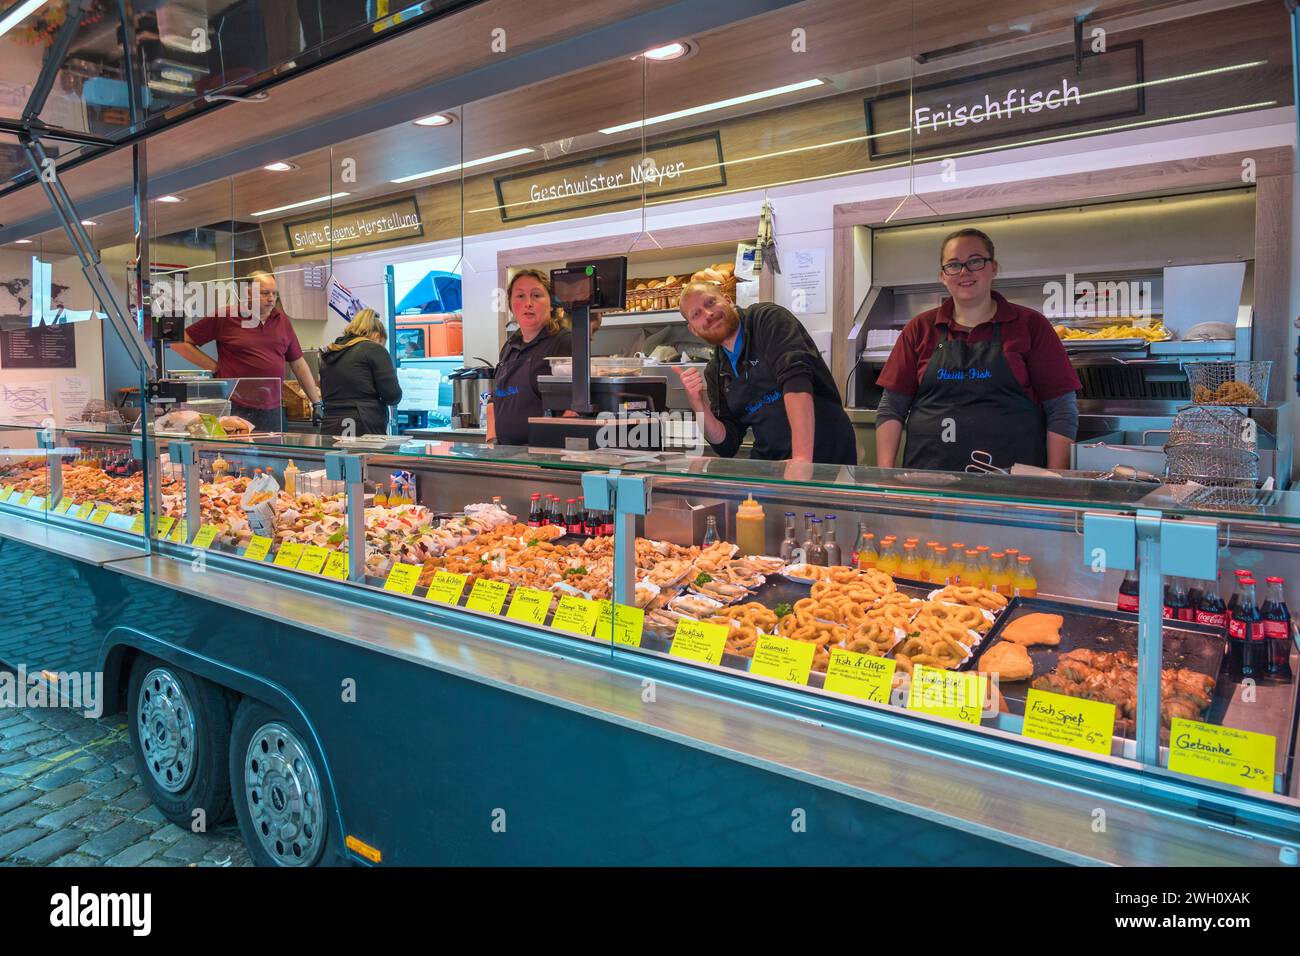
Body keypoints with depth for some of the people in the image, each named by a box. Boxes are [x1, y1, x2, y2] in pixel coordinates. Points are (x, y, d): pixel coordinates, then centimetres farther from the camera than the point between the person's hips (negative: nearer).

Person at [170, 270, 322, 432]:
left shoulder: (282, 320, 11)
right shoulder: (226, 317, -1)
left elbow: (299, 364, 16)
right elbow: (180, 342, 4)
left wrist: (316, 403, 14)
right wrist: (215, 367, -3)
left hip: (272, 412, 4)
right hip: (235, 410, -3)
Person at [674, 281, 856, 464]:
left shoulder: (767, 318, -6)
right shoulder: (715, 372, 11)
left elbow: (795, 376, -22)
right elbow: (727, 445, 10)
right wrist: (697, 403, -6)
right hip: (769, 465, 6)